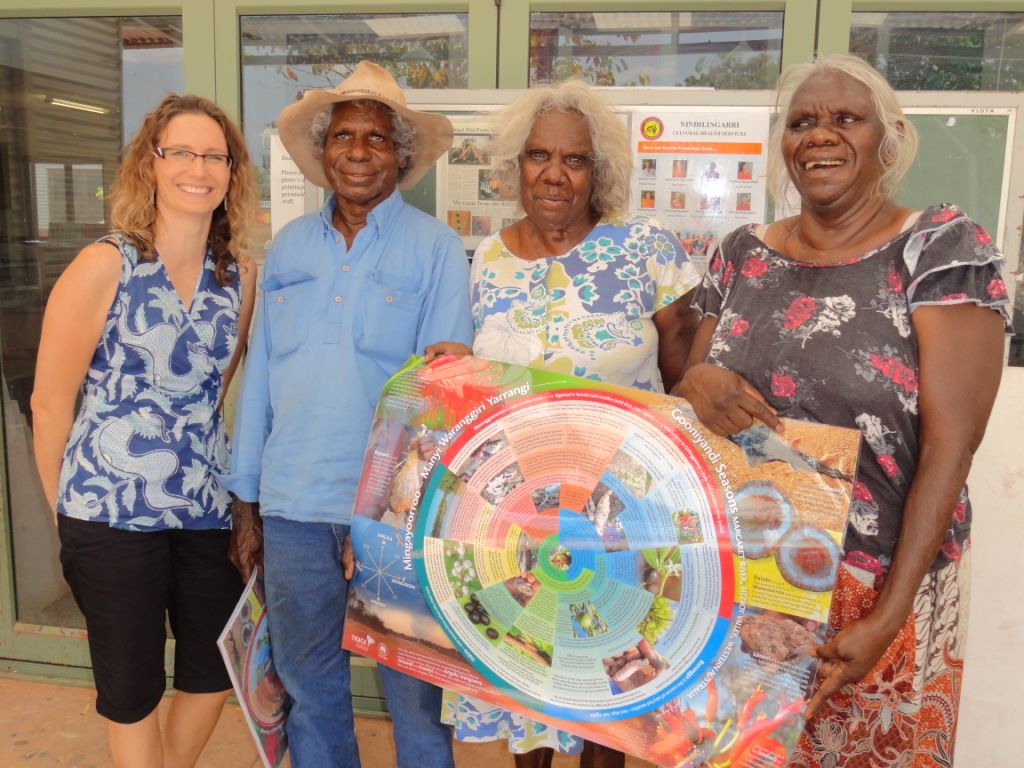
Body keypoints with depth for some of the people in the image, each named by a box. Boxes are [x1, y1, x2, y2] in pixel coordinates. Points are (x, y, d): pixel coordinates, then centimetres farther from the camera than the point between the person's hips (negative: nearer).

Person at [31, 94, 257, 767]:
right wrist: (69, 506, 2)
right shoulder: (105, 265, -10)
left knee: (216, 674, 17)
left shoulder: (241, 275, 2)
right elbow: (51, 400, -5)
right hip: (114, 514, -4)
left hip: (208, 509, 4)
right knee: (133, 692, 11)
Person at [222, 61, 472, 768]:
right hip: (294, 502, 4)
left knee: (415, 688, 11)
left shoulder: (436, 247, -2)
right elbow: (259, 375, 11)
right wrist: (246, 502, 10)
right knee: (308, 684, 17)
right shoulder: (288, 246, 9)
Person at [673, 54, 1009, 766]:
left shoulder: (942, 248, -9)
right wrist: (699, 382, -15)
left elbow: (950, 441, -14)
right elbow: (692, 376, 10)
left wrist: (888, 616, -19)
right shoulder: (742, 254, 4)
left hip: (877, 587, -3)